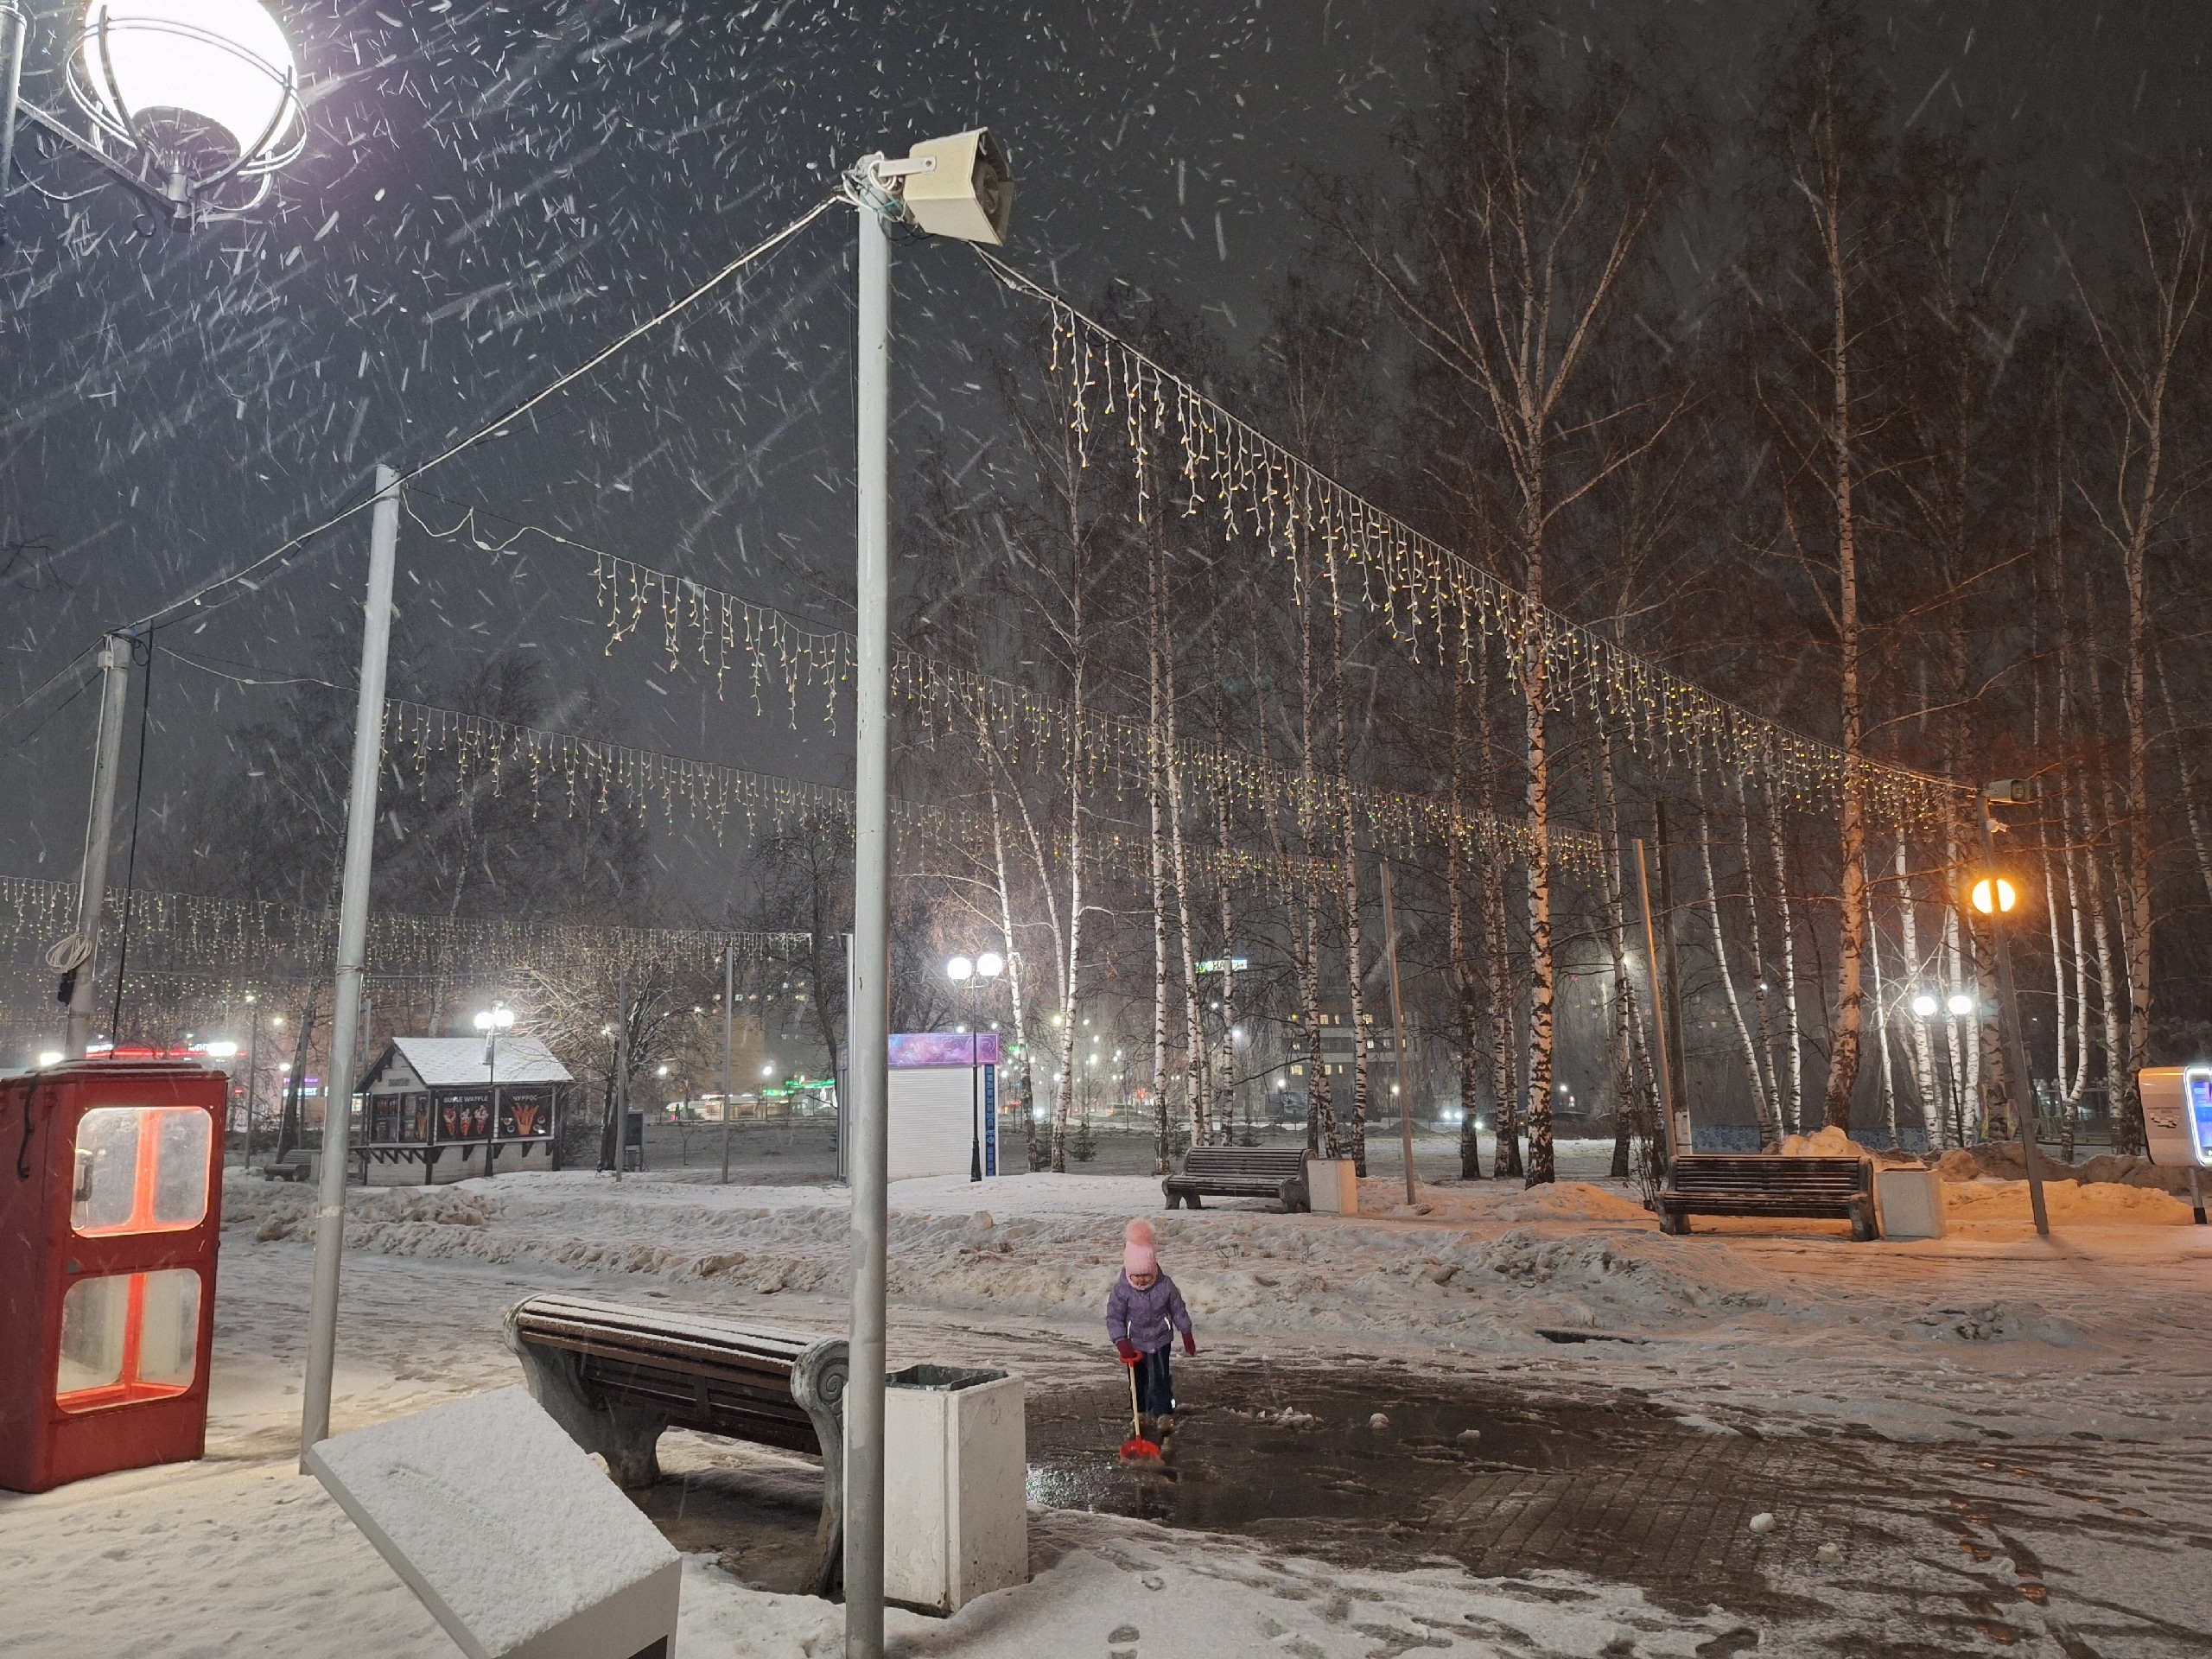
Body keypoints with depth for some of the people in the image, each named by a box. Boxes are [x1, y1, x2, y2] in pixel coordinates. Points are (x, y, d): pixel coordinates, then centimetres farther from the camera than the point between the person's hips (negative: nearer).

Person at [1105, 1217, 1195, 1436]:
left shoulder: (1165, 1286, -18)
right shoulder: (1122, 1289, -22)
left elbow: (1178, 1310, -5)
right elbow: (1114, 1317, -17)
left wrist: (1186, 1334, 3)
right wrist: (1121, 1342, -28)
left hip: (1161, 1340, 0)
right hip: (1135, 1344, 0)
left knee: (1160, 1379, 3)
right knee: (1139, 1380, 13)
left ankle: (1164, 1414, 18)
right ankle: (1141, 1414, 32)